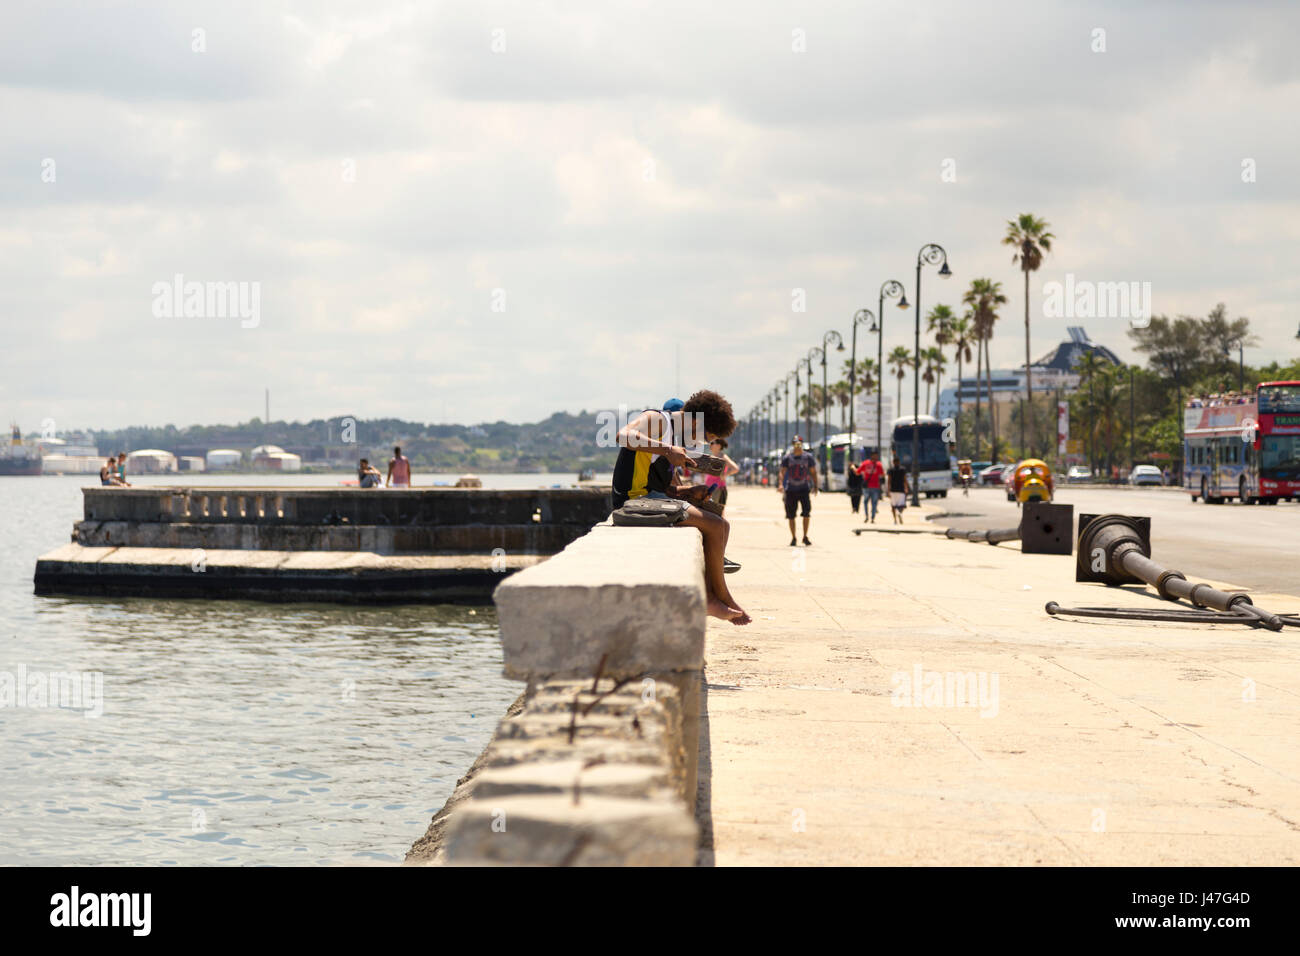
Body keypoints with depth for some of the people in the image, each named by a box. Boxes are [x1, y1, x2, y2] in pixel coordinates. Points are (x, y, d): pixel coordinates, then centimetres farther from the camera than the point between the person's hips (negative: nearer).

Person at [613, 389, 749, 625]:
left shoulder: (676, 436, 22)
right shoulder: (656, 420, -5)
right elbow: (625, 435, -26)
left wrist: (687, 491, 4)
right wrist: (667, 450, -29)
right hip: (636, 499, -10)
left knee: (723, 526, 9)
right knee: (714, 526, -15)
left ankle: (708, 598, 0)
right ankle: (721, 595, 0)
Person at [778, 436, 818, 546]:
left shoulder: (808, 457, 4)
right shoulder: (787, 458, 2)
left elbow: (813, 472, 8)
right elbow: (782, 472, -2)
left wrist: (815, 486, -1)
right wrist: (780, 484, -18)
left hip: (804, 489, -1)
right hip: (790, 490, 1)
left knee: (807, 513, -13)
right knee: (791, 515, 3)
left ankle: (805, 537, 0)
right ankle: (793, 538, 15)